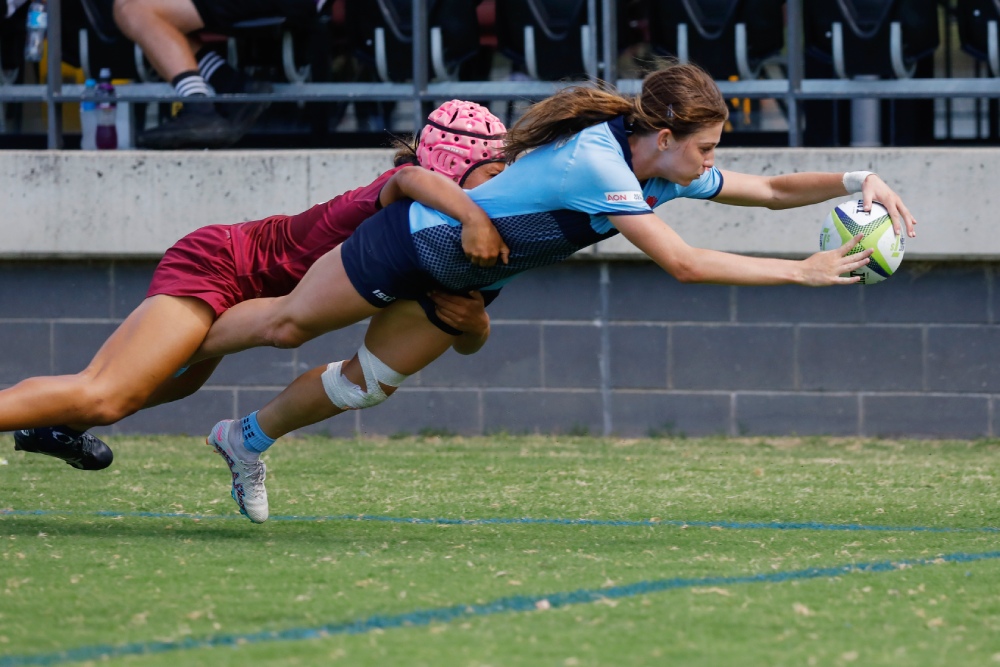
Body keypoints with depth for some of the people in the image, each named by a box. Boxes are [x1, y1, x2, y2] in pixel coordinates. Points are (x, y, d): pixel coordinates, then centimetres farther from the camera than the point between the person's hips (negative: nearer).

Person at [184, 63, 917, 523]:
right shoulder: (596, 162, -39)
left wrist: (857, 181, -22)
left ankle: (249, 439, 35)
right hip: (414, 240, -8)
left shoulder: (669, 170, -13)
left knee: (368, 382, 15)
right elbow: (683, 263, -42)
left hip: (465, 279, 8)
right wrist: (801, 272, -40)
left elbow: (770, 189, -5)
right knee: (285, 324, 10)